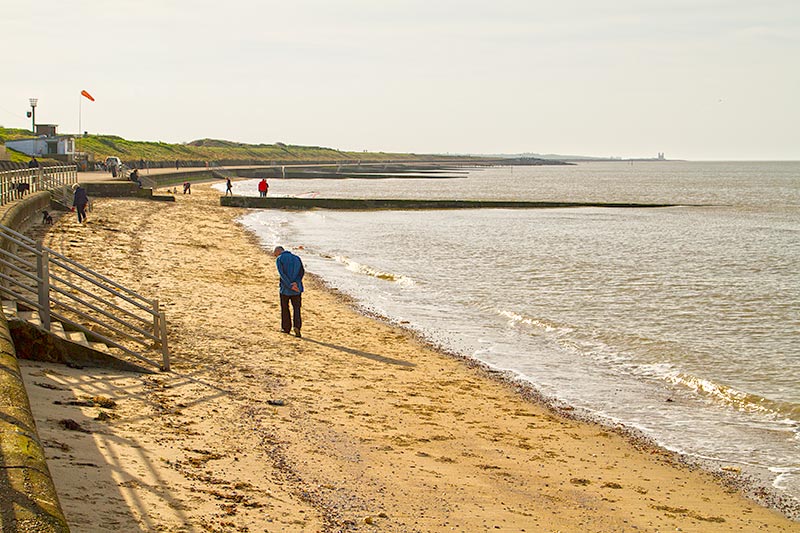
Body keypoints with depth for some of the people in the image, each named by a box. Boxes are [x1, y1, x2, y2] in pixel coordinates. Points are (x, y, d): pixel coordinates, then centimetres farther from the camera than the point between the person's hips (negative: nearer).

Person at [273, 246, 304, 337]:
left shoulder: (279, 259, -4)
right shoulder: (296, 258, 10)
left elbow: (282, 274, -15)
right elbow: (302, 272, 0)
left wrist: (290, 285, -16)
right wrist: (296, 282, -10)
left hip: (285, 288, -3)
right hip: (297, 289, 3)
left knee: (285, 308, 14)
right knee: (296, 309, 6)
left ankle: (286, 328, 23)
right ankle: (297, 326, -16)